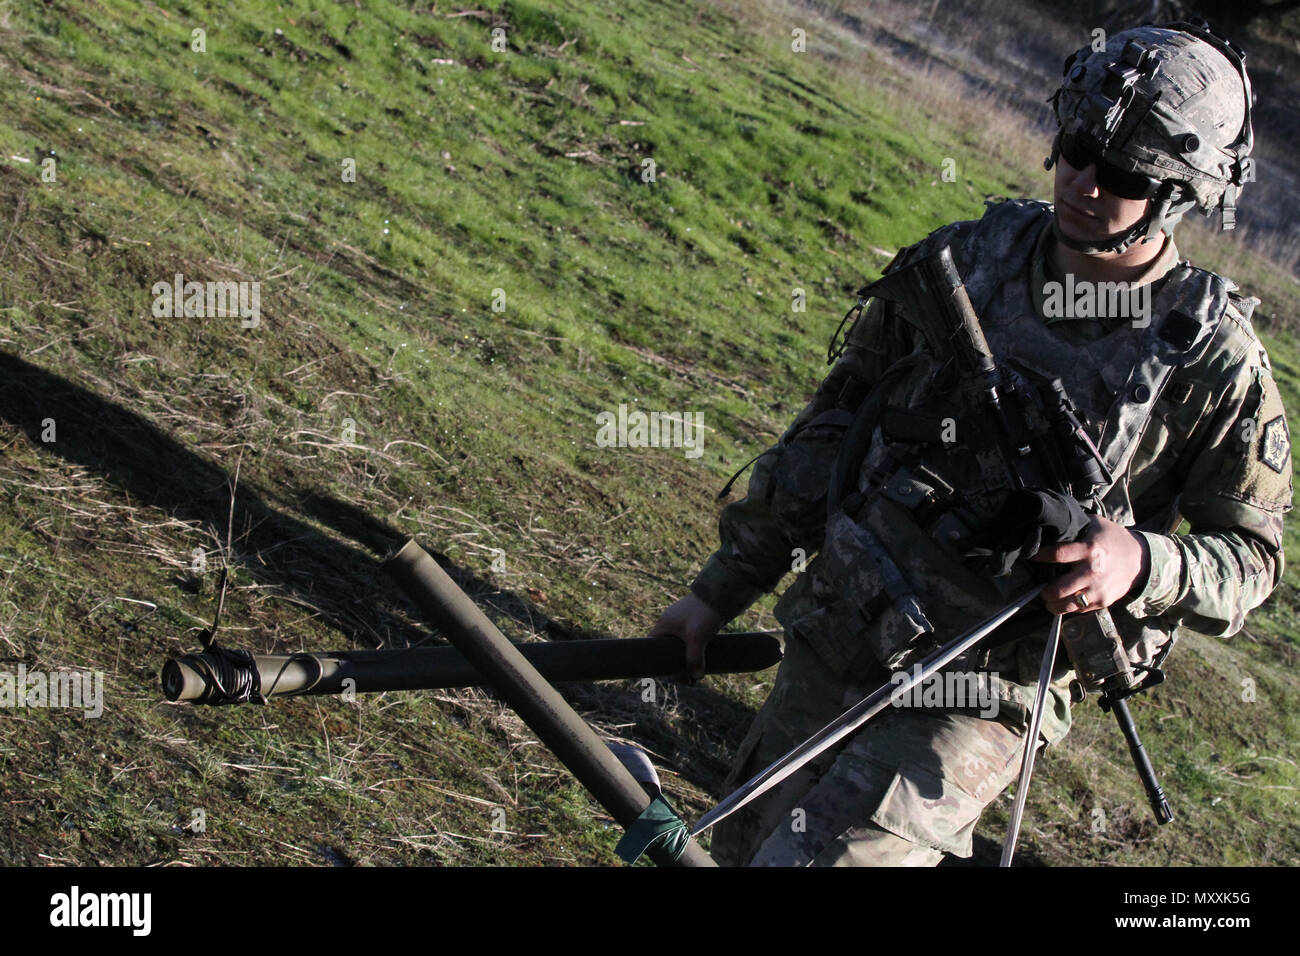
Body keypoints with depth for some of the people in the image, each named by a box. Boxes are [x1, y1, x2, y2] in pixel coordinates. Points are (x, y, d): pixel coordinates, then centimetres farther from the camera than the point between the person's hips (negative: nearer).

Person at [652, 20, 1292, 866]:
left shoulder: (1212, 357, -10)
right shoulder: (969, 258, 0)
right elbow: (834, 422, 8)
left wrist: (1142, 564, -24)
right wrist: (722, 589, 12)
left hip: (981, 696, -5)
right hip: (834, 642, 5)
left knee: (815, 856, -17)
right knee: (744, 847, 17)